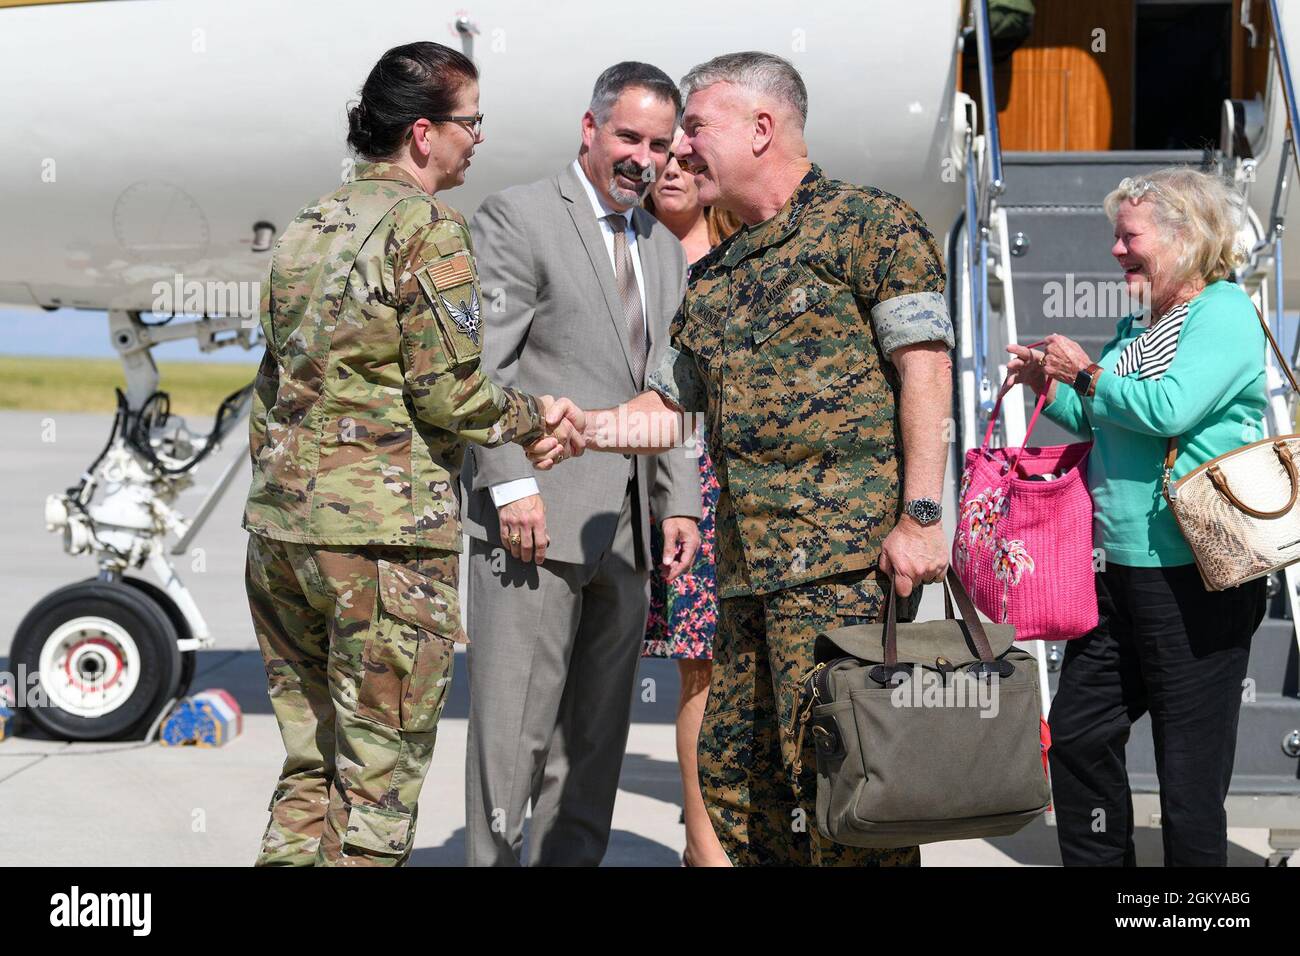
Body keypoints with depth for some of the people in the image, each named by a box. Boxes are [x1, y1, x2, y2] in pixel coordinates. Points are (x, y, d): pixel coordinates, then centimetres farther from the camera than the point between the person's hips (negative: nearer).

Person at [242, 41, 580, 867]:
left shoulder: (306, 229, 14)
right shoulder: (428, 227, -9)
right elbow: (450, 395, -13)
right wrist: (536, 416, 3)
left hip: (279, 527, 8)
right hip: (383, 530, -8)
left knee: (311, 764, 15)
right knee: (376, 780, 0)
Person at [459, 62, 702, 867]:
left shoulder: (665, 251, 20)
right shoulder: (517, 218, -2)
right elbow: (483, 364, -9)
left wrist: (681, 501, 9)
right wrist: (514, 483, -17)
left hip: (626, 526, 7)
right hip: (536, 515, -7)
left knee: (597, 729, 9)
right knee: (515, 724, -7)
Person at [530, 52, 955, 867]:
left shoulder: (871, 225, 0)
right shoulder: (714, 278, 23)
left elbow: (925, 369, -9)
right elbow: (669, 410, 28)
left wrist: (921, 515, -17)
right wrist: (586, 429, 9)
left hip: (847, 560, -8)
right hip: (746, 570, 8)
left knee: (833, 773, -11)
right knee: (734, 782, 10)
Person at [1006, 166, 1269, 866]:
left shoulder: (1224, 311, -10)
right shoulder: (1136, 324, 16)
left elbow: (1169, 408, -26)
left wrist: (1086, 374, -11)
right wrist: (1049, 386, 11)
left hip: (1194, 577, -9)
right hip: (1119, 572, 9)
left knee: (1189, 763, 0)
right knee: (1076, 734, 11)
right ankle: (1099, 863, 25)